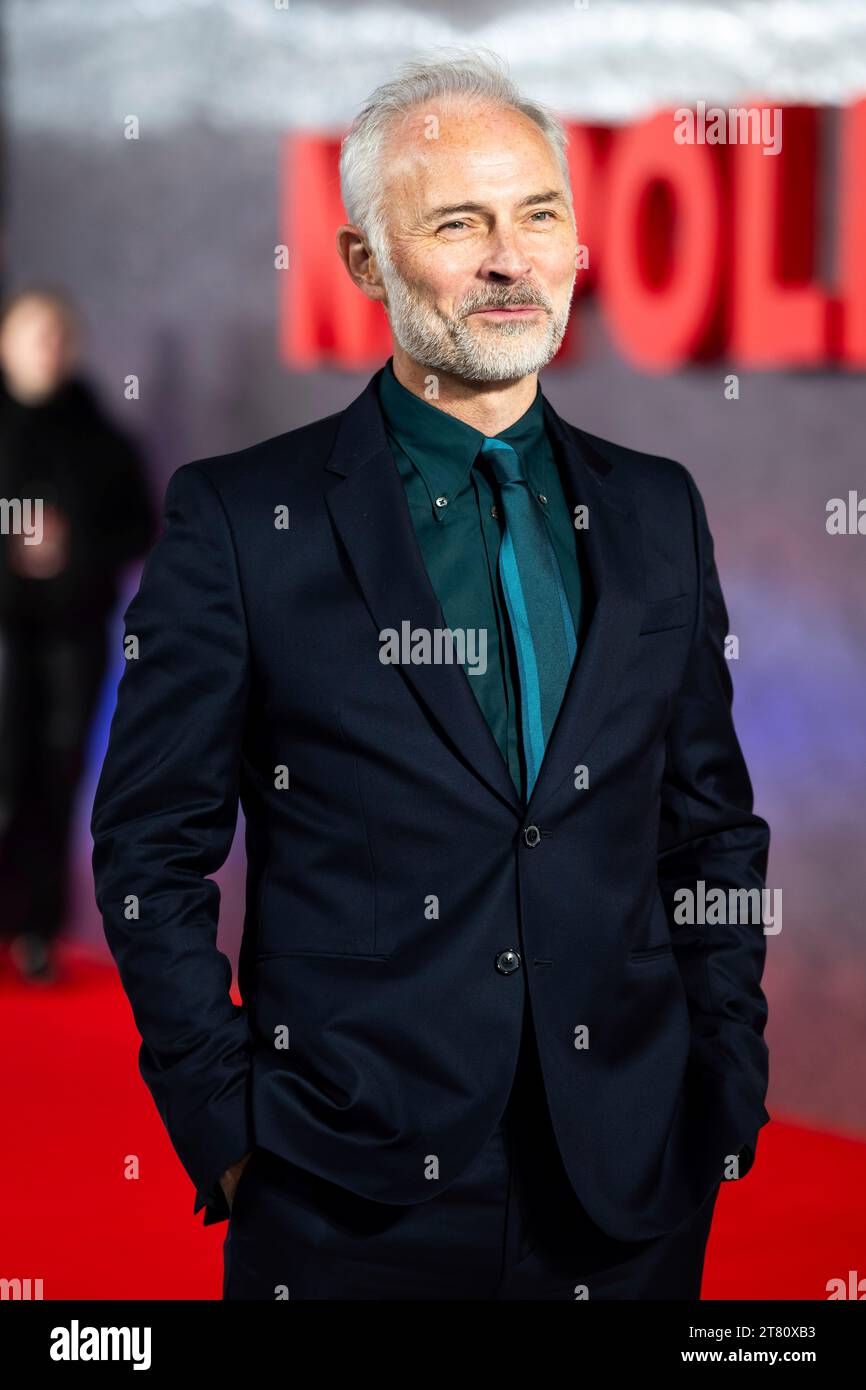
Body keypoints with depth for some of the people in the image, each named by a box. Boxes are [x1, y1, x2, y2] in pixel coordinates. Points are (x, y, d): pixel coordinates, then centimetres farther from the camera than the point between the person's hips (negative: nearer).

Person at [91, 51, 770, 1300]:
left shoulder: (656, 512, 9)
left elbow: (713, 823, 14)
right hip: (354, 1199, -3)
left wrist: (728, 1097, 7)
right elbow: (152, 850, -1)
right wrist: (225, 1126, -7)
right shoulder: (239, 519, -3)